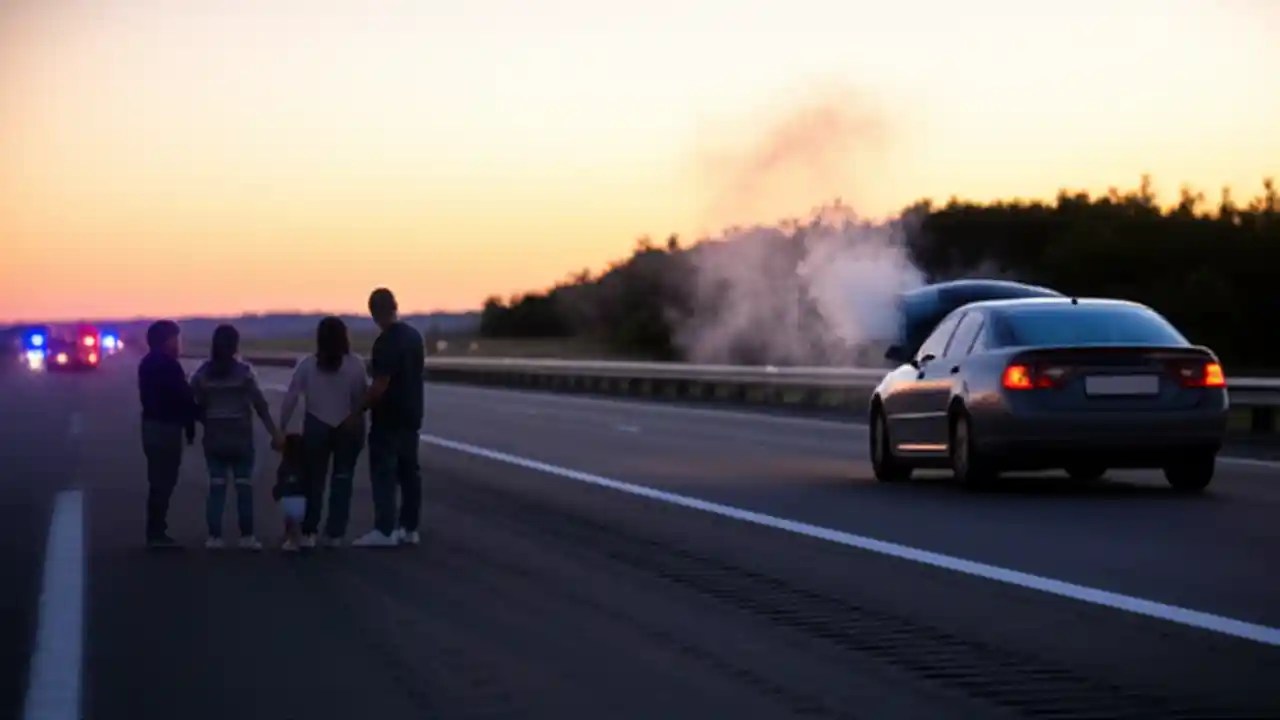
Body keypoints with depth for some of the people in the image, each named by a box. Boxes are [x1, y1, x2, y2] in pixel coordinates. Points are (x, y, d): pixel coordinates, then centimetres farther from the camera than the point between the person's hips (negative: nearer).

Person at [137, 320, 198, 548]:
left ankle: (155, 531, 16)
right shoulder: (169, 366, -16)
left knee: (158, 480, 14)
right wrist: (190, 427, -6)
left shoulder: (148, 363, 15)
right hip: (166, 427, -10)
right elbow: (184, 399, -15)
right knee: (164, 481, -7)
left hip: (152, 424, 10)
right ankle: (157, 532, -6)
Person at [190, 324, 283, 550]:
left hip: (214, 438, 2)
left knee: (216, 486, 6)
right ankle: (247, 536, 5)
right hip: (240, 437, -2)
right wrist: (275, 433, -5)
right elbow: (260, 405, -9)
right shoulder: (243, 371, -8)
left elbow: (197, 406, -3)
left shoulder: (203, 373, 0)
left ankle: (214, 536, 3)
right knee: (244, 486, 5)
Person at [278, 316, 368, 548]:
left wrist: (281, 428, 0)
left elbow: (291, 398, -6)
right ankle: (335, 534, 7)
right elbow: (362, 398, -13)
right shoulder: (356, 365, -9)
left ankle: (308, 533, 7)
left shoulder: (307, 364, -5)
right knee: (342, 481, 9)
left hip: (316, 428, 1)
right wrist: (361, 431, -6)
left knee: (314, 480, 12)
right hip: (348, 428, -1)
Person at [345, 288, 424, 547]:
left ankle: (384, 530, -6)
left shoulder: (385, 342, -19)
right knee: (409, 471, 10)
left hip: (388, 419, -8)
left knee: (384, 473, -5)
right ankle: (409, 528, 14)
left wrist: (359, 411, -15)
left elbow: (380, 384, -22)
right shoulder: (415, 336, 7)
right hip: (411, 415, 8)